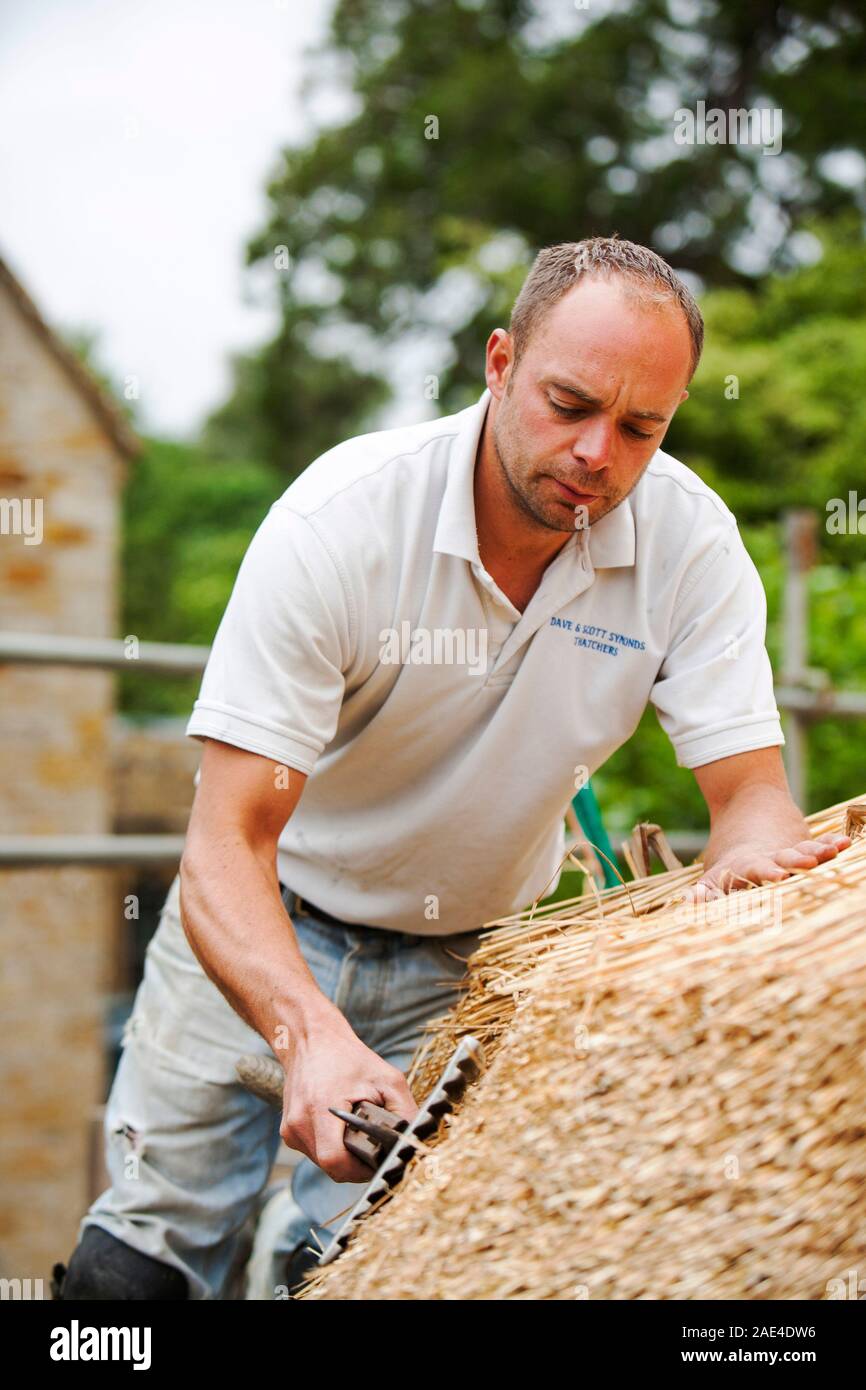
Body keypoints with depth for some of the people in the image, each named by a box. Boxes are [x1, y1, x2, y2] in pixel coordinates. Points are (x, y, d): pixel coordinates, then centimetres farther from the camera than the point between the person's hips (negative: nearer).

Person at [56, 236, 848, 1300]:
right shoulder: (338, 520, -26)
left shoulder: (689, 539, -16)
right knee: (136, 1272, -1)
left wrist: (753, 855, -41)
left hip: (462, 967, 2)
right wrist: (312, 1036, -48)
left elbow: (751, 789, -15)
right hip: (259, 934, -2)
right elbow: (225, 844, -31)